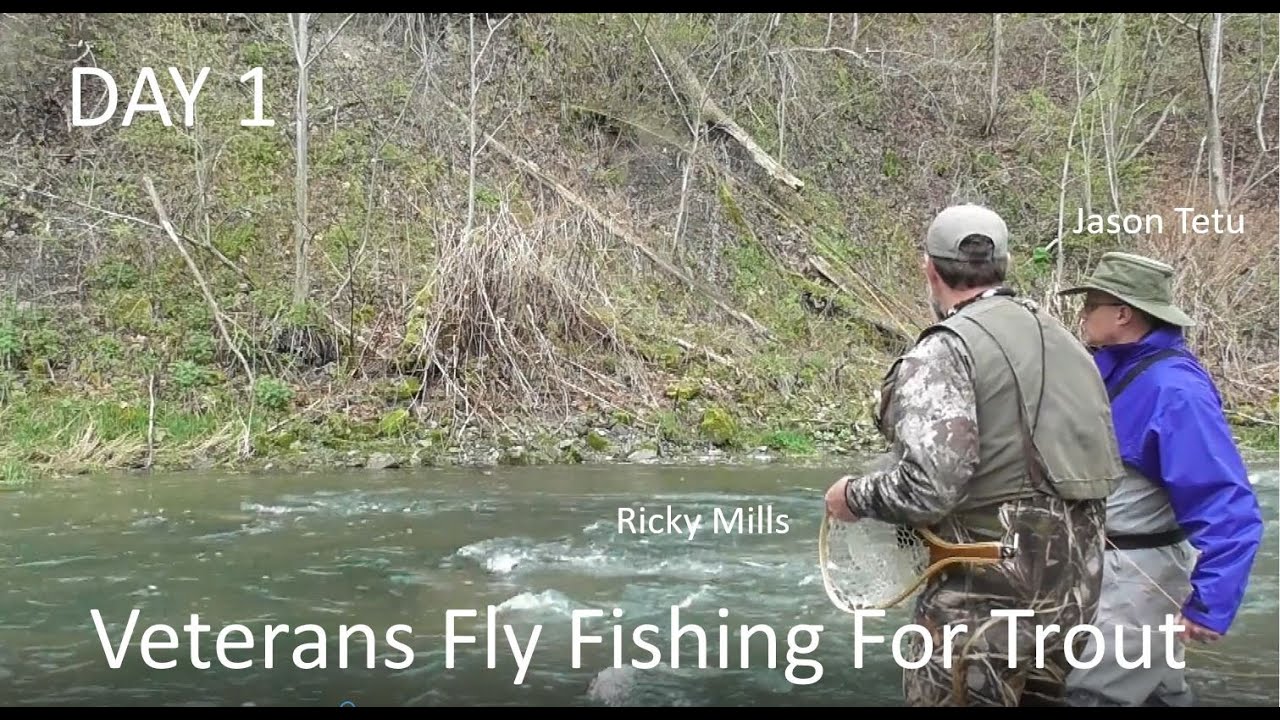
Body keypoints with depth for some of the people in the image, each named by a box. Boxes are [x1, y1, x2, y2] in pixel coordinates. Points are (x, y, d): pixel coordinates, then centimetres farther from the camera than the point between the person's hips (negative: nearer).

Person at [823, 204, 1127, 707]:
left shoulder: (945, 350, -14)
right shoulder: (1065, 343, 12)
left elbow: (928, 485, -23)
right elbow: (1102, 463, 15)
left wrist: (854, 496, -6)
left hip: (985, 599, -8)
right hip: (1073, 590, 8)